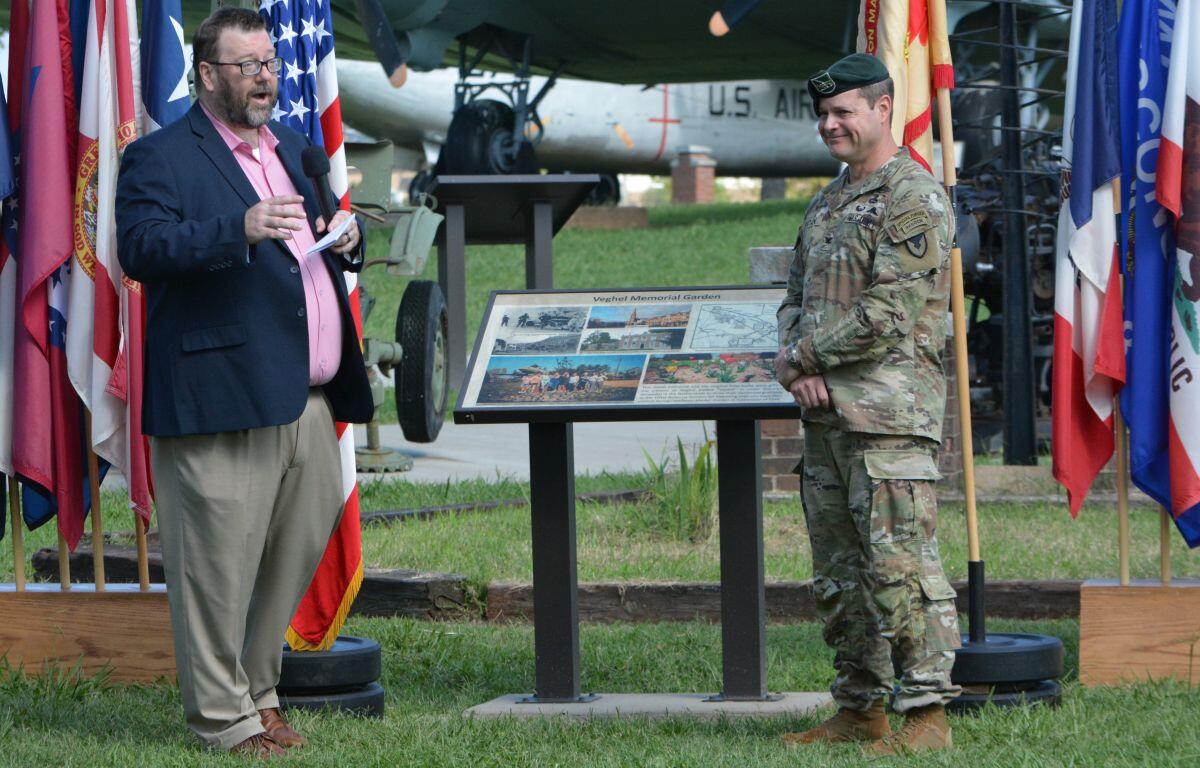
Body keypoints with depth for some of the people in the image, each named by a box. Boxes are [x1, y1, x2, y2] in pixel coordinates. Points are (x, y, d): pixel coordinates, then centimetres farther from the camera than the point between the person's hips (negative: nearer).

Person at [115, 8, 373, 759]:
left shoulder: (293, 149, 21)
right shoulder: (159, 159, -5)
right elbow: (143, 248, -18)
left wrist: (346, 241, 6)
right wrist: (241, 229, -29)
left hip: (309, 402, 8)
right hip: (223, 400, -8)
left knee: (300, 548, 13)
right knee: (220, 563, -4)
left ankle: (258, 690, 27)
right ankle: (224, 717, 4)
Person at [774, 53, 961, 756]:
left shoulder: (915, 199, -10)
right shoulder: (828, 203, 20)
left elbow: (889, 315, -17)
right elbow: (796, 297, 20)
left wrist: (805, 355, -8)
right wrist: (797, 366, -1)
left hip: (890, 414, -9)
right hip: (826, 411, 9)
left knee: (900, 565, -11)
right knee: (838, 573, 11)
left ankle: (928, 712, -9)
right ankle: (860, 709, 17)